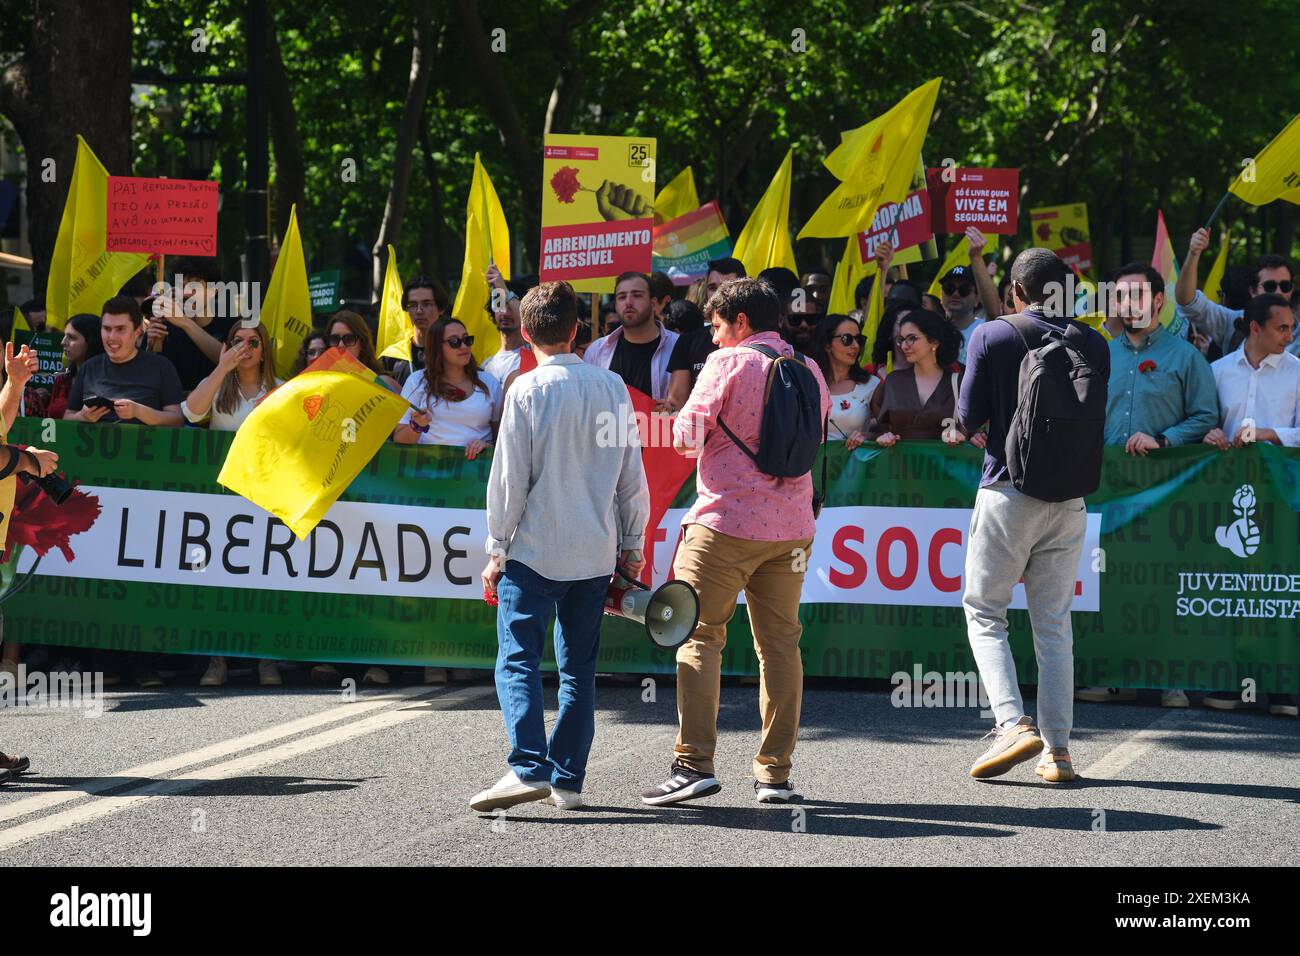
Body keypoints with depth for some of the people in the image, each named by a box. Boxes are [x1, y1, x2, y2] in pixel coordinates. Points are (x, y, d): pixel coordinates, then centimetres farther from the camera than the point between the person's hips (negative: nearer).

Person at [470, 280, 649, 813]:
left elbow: (509, 479, -7)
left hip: (535, 549, -4)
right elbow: (632, 474, 9)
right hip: (595, 553, 4)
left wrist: (497, 550, 0)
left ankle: (528, 768, -20)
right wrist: (632, 544, 18)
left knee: (517, 661, -4)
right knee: (578, 667, 11)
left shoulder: (528, 391, -8)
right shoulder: (612, 389, 4)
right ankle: (568, 779, 9)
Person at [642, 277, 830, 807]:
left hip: (726, 521, -6)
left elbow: (687, 434, -9)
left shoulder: (728, 363, -6)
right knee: (780, 643, 7)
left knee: (699, 636, -2)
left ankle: (694, 763, -11)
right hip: (790, 526, 6)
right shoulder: (809, 371, 12)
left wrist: (690, 430, 13)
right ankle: (775, 773, 6)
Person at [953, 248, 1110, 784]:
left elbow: (968, 421, -4)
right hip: (1068, 498, 3)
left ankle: (1012, 722, -12)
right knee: (1054, 624, 8)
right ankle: (1057, 749, 4)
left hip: (1007, 491, -3)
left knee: (984, 612, 7)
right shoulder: (1091, 344, 4)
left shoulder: (991, 338, -6)